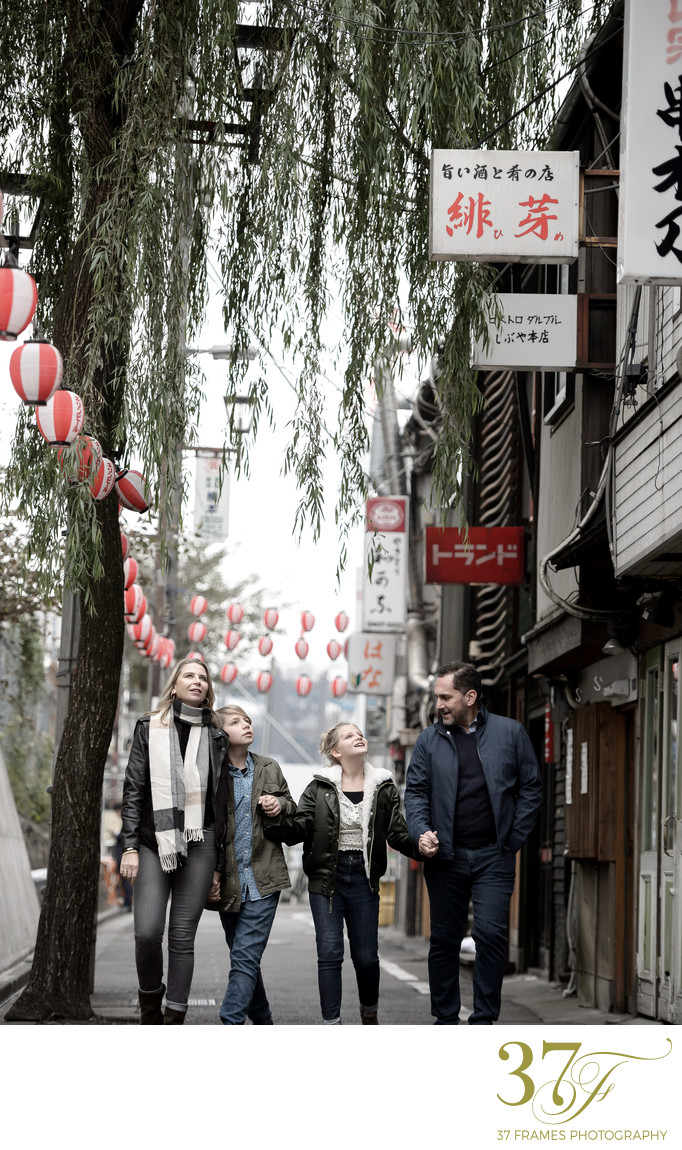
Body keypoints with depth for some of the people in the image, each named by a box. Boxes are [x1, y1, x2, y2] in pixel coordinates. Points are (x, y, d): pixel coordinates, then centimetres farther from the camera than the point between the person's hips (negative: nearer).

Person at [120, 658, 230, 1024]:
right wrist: (130, 846, -5)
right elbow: (133, 789, 3)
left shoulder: (215, 736, 11)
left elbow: (220, 802, 12)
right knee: (147, 931, -12)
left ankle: (175, 1019, 4)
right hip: (154, 842, -1)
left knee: (182, 936, -1)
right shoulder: (150, 728, 7)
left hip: (199, 845, 1)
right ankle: (150, 1002, 13)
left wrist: (218, 863, 10)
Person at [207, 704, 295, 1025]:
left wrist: (280, 804, 0)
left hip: (263, 879, 0)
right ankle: (263, 1022, 26)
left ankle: (230, 1024, -16)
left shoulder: (269, 768, 8)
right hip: (228, 882, 0)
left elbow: (290, 804, 24)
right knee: (246, 958, 10)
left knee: (245, 957, -11)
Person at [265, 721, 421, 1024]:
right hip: (326, 877, -1)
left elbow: (397, 833, 0)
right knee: (329, 953, -4)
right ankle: (331, 1025, 1)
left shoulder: (384, 788, 5)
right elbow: (299, 828, -6)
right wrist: (276, 818, -26)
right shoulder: (319, 788, 1)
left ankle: (369, 1013, 30)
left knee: (366, 955, 5)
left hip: (364, 877, 1)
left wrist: (420, 846, -21)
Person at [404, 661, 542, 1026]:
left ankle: (484, 1022, -3)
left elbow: (531, 788, 6)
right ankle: (446, 1020, 16)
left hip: (493, 856, -2)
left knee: (491, 934, -11)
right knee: (444, 940, 6)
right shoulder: (429, 740, 7)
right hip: (445, 856, 2)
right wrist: (422, 832, -13)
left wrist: (514, 839, -1)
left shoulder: (510, 732, 3)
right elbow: (415, 791, 6)